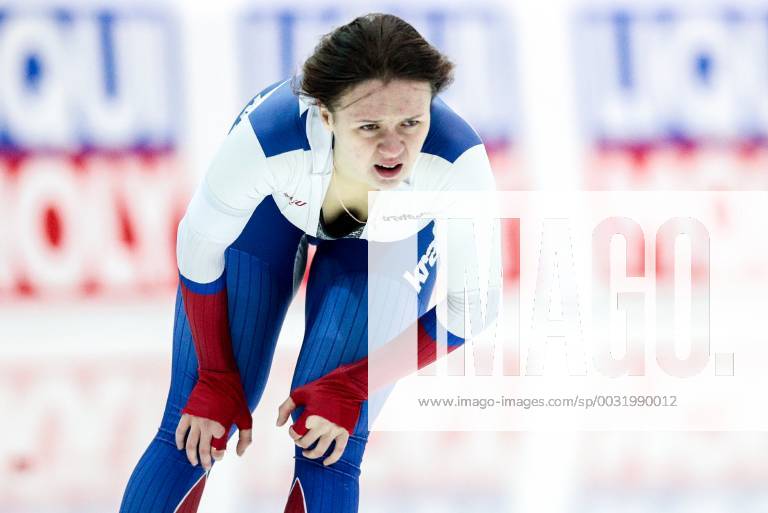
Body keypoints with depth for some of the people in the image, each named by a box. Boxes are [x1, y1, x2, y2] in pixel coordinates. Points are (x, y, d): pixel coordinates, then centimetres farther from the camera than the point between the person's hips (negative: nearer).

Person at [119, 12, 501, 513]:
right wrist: (217, 379, -11)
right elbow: (200, 247, -20)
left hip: (388, 240, 0)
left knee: (326, 456, -8)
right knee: (194, 436, -1)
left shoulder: (458, 162, -42)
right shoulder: (267, 138, -43)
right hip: (270, 209, 0)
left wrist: (350, 387, -25)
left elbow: (467, 308, -23)